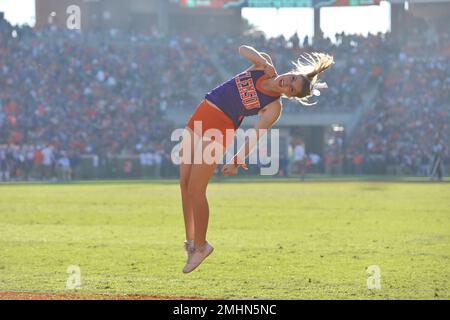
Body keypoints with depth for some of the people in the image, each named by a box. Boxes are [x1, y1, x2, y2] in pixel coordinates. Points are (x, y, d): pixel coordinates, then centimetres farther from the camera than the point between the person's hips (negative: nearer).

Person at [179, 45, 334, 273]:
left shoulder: (274, 107, -11)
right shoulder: (264, 67, 4)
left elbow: (255, 137, -13)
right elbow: (243, 49, 7)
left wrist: (237, 161, -24)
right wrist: (262, 60, -9)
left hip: (219, 127, -7)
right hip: (199, 116, 7)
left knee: (195, 190, -10)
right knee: (185, 184, 7)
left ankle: (200, 246, 6)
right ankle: (190, 240, 20)